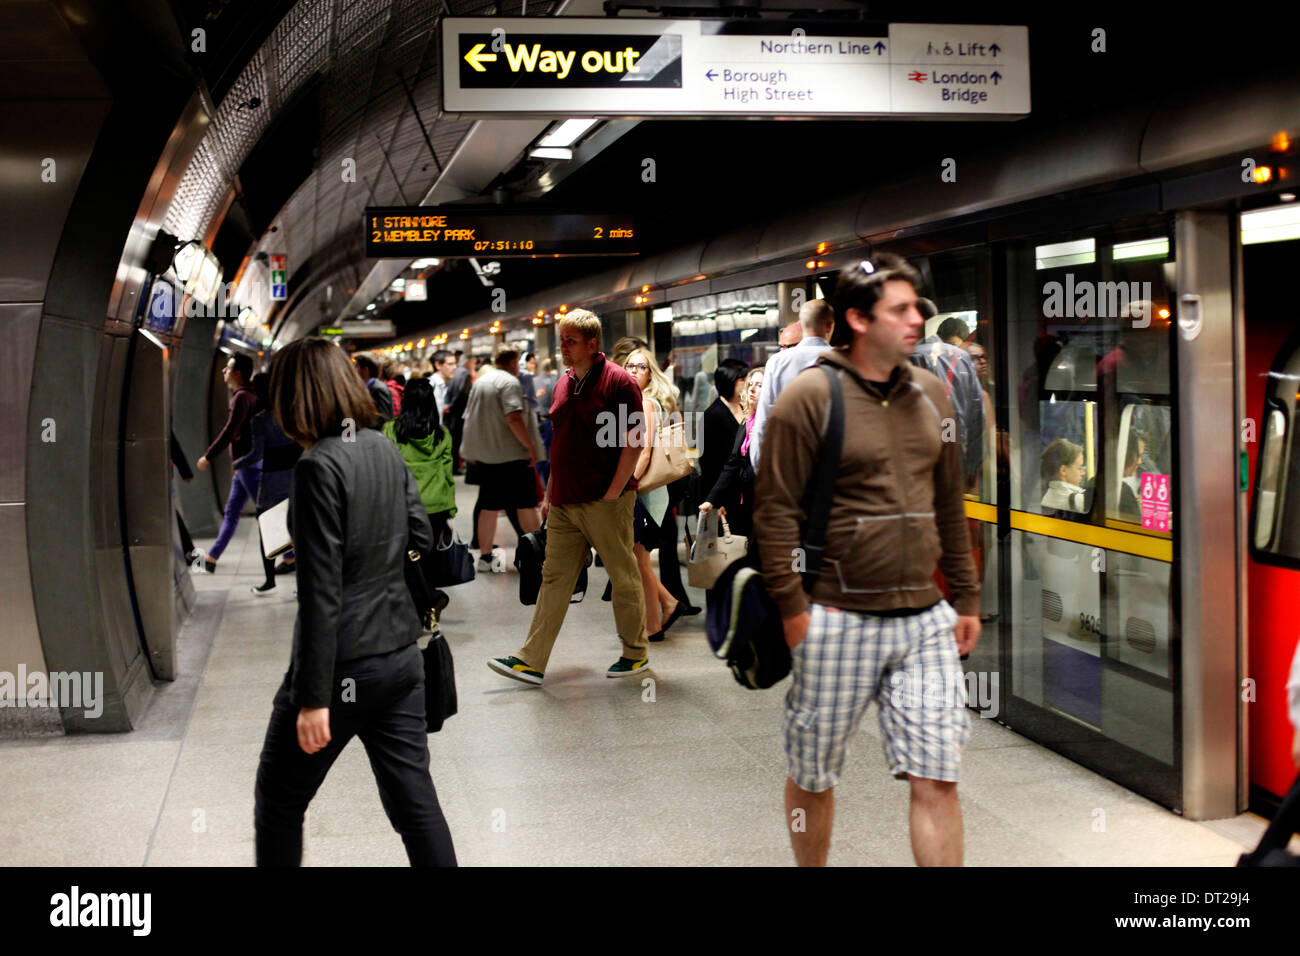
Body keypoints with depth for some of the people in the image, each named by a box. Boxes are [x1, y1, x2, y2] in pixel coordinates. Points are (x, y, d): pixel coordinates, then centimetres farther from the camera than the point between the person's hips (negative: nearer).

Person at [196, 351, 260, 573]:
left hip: (249, 463, -10)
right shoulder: (249, 394, 15)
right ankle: (211, 558, 17)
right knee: (231, 512, 12)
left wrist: (208, 456, -13)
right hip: (244, 465, 10)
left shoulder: (242, 397, -16)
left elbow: (229, 431, -19)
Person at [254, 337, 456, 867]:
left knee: (278, 803, 12)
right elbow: (423, 540, 11)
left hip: (344, 665, -7)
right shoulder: (386, 450, 5)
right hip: (401, 658, 7)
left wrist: (314, 697, -17)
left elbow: (320, 590, -19)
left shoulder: (318, 465, -17)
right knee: (414, 800, 11)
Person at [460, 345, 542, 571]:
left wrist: (476, 450, 29)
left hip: (482, 454, 8)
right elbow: (514, 418, -22)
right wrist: (530, 446, -17)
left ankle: (485, 556, 13)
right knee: (525, 503, 2)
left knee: (489, 505, 10)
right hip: (510, 454, -7)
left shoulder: (480, 381, 16)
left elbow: (469, 417, 21)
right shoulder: (509, 382, -11)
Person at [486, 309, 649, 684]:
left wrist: (614, 492, -16)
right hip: (565, 501, 7)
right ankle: (532, 660, 6)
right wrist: (550, 493, 16)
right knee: (554, 577, 6)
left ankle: (636, 653, 18)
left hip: (604, 501, -7)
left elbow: (632, 442, -12)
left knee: (624, 578, 4)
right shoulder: (565, 383, 13)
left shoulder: (618, 381, -9)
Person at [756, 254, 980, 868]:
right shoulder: (809, 396, -7)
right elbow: (777, 509, -9)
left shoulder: (931, 393, 11)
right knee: (812, 775, 9)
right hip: (839, 620, -4)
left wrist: (967, 598, 16)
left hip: (926, 620, 4)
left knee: (937, 781, 0)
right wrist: (791, 606, -13)